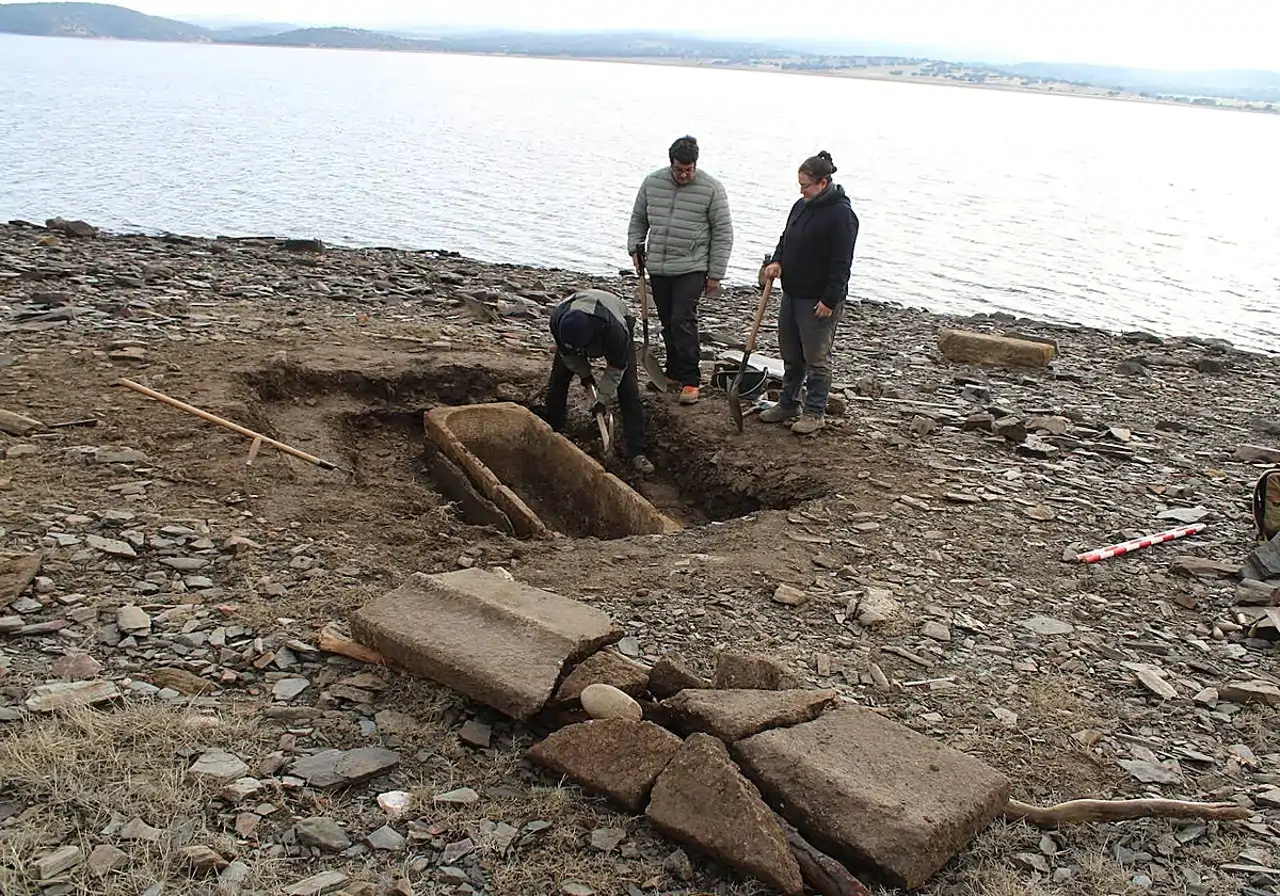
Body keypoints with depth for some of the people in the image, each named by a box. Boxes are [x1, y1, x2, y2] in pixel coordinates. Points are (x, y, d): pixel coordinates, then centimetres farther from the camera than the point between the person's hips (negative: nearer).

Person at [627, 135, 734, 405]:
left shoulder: (711, 189, -7)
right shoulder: (652, 183, 3)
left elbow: (723, 234, -4)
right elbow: (638, 219, 17)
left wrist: (715, 274, -6)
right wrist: (635, 248, 4)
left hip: (691, 269, -4)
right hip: (658, 268, 4)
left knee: (683, 321, -14)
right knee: (668, 322, 11)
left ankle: (690, 380, -7)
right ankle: (674, 372, 25)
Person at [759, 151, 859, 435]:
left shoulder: (841, 214, -16)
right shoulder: (801, 206, 10)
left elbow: (841, 262, -19)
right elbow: (786, 239, 20)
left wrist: (830, 299, -21)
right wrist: (777, 262, -1)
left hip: (819, 300, -9)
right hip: (792, 294, 9)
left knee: (816, 358, 1)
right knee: (790, 355, 17)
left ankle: (815, 412, 11)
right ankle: (788, 404, 29)